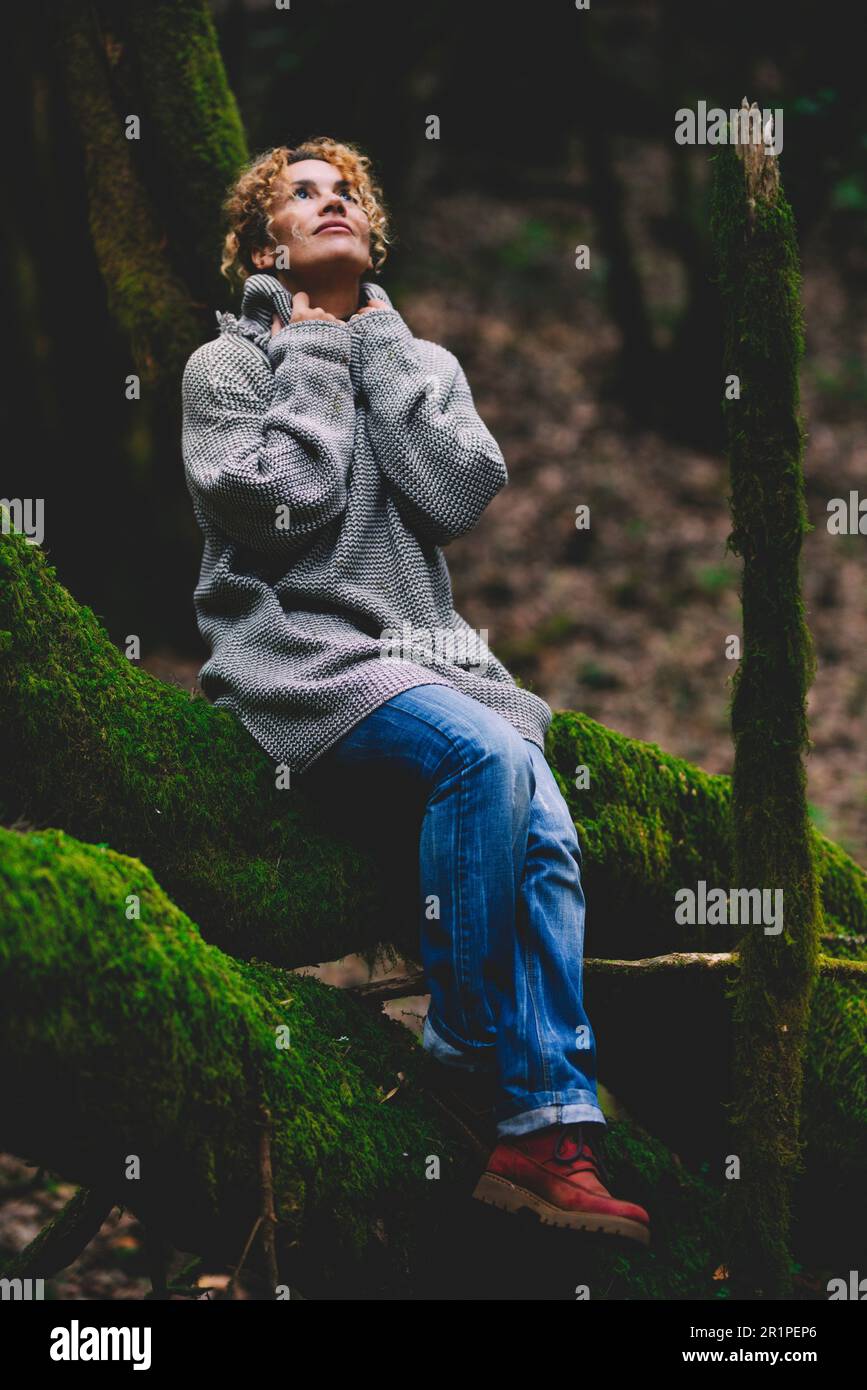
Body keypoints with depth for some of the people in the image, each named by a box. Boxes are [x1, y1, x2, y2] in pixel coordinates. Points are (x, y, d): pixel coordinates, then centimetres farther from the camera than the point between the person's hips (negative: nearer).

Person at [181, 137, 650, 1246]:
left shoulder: (422, 361, 20)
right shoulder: (227, 363, 10)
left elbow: (459, 495, -2)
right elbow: (284, 502, -10)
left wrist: (379, 340, 2)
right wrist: (313, 352, 0)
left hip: (428, 654, 4)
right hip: (295, 650, -4)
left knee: (545, 832, -24)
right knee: (486, 755, -32)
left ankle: (549, 1135, -27)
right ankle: (464, 1048, -16)